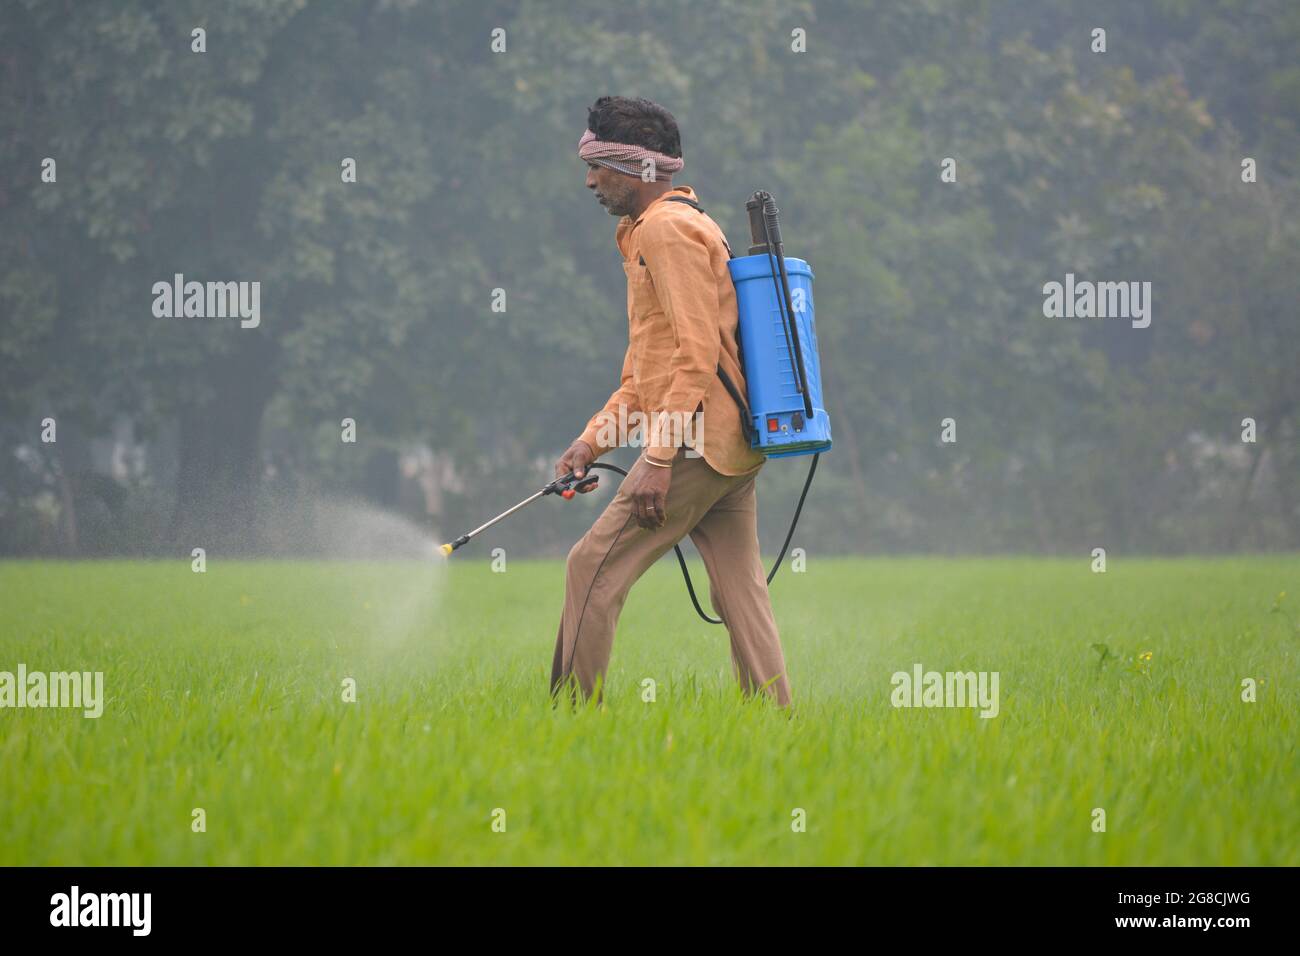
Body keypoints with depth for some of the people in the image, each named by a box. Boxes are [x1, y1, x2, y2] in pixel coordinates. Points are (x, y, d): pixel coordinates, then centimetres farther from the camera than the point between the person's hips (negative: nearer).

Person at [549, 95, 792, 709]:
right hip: (731, 446, 10)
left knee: (595, 568, -6)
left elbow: (697, 354, -19)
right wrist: (593, 440, 20)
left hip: (696, 440, -10)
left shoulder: (667, 228, -9)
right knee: (739, 589, 6)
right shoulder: (664, 229, 23)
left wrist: (659, 459, -21)